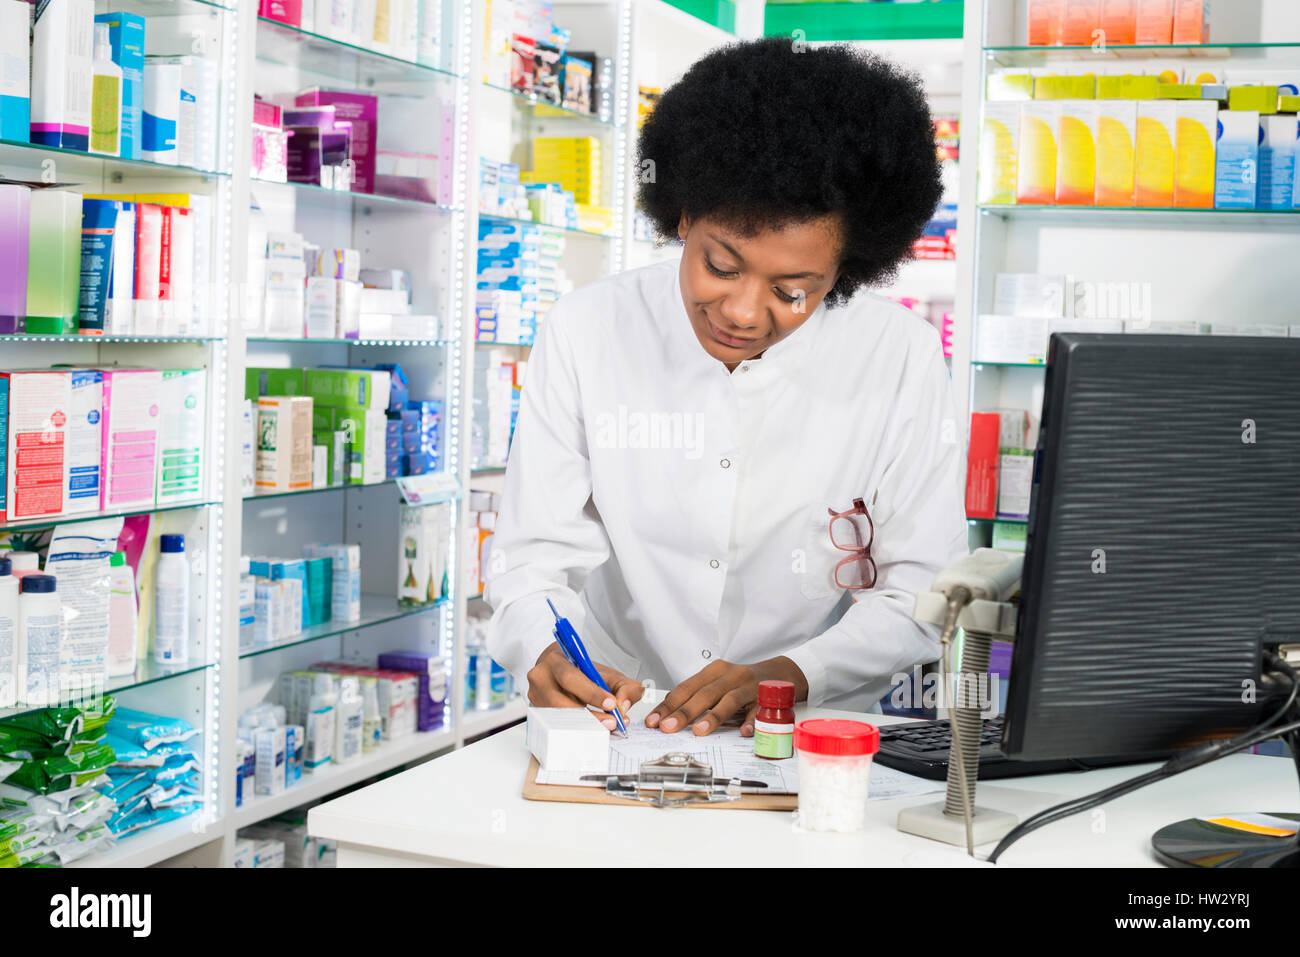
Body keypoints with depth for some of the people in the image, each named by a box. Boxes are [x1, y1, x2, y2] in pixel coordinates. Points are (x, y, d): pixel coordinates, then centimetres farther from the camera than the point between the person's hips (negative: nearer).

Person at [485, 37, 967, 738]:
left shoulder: (902, 358, -7)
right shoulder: (586, 332, -4)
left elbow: (921, 590, -5)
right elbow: (535, 555, -3)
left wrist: (788, 676, -22)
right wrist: (546, 653, -26)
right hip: (616, 725, -2)